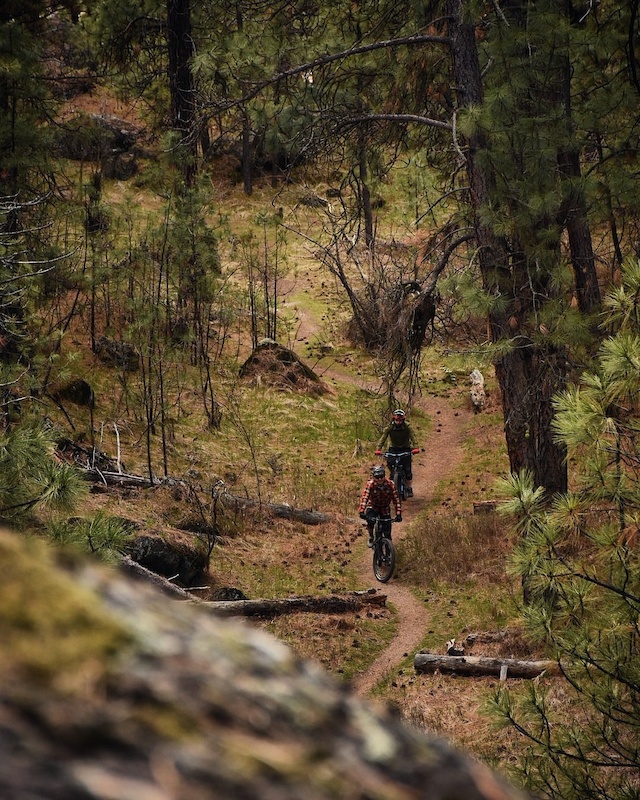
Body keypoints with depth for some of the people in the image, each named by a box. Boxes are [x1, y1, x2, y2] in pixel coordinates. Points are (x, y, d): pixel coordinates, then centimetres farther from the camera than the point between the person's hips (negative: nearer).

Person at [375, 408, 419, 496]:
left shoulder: (407, 427, -16)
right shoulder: (389, 427, -15)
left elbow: (412, 437, -26)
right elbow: (383, 438, -22)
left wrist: (415, 448, -44)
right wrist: (378, 449, -37)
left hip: (405, 449, -1)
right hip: (393, 448, 1)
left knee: (407, 469, -9)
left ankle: (409, 488, 6)